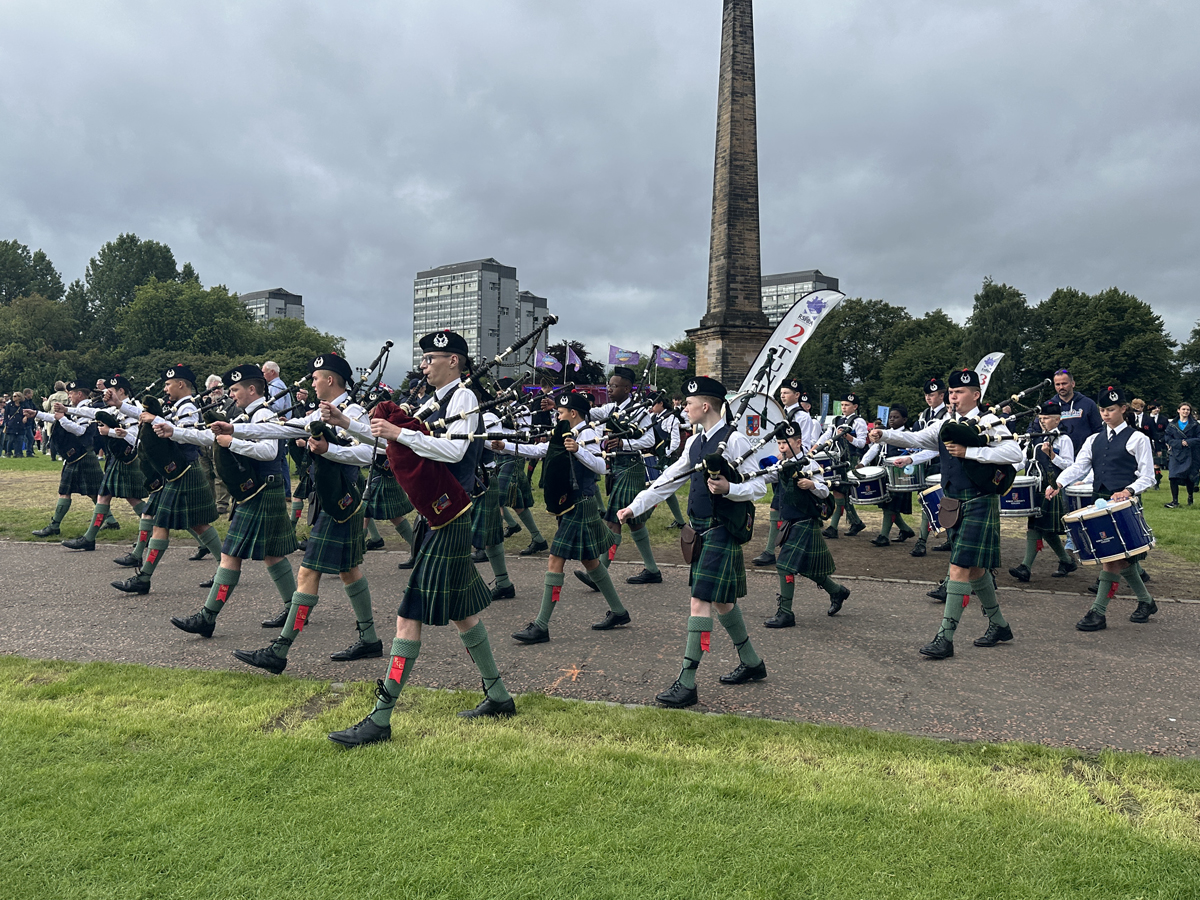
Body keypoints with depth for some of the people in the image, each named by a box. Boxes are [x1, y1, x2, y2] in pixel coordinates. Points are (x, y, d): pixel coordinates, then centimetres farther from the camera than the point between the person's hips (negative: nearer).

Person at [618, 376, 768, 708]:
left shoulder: (734, 440, -12)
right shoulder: (695, 442, 12)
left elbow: (759, 487, -11)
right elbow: (668, 480, 17)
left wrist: (728, 488, -27)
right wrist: (634, 507, 15)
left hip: (722, 531, -8)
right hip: (700, 530, 8)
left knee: (701, 601, -10)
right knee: (721, 601, 17)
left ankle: (687, 684, -5)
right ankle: (751, 663, 35)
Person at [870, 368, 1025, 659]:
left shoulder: (989, 424, -8)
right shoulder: (945, 427, 12)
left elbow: (1015, 453, -21)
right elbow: (915, 438, 3)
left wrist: (969, 451, -23)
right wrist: (883, 435, -14)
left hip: (980, 505, -7)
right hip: (954, 504, 7)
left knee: (959, 568, -11)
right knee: (974, 569, 17)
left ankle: (945, 637, -7)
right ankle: (998, 625, 35)